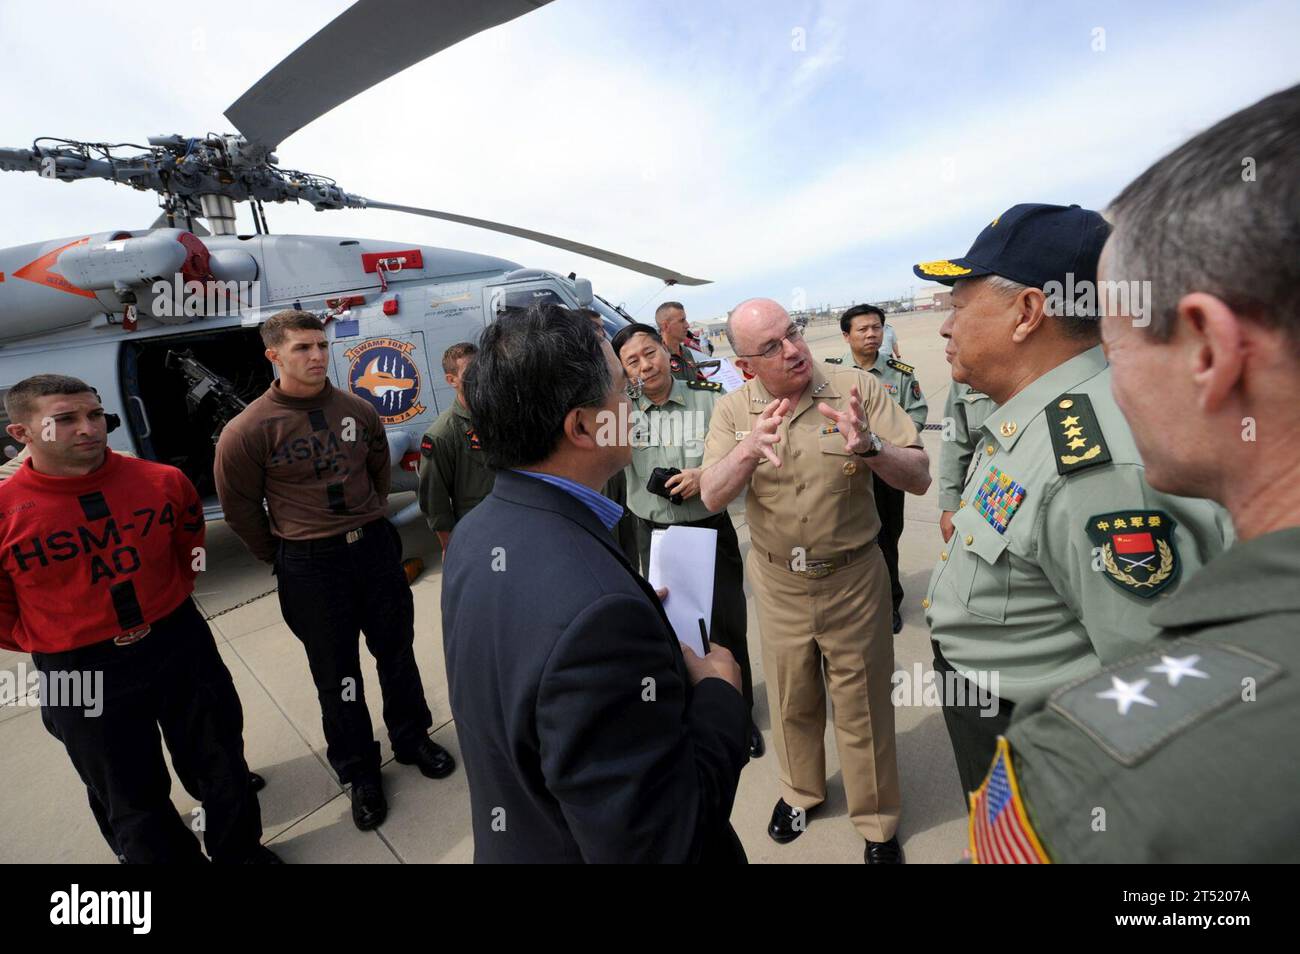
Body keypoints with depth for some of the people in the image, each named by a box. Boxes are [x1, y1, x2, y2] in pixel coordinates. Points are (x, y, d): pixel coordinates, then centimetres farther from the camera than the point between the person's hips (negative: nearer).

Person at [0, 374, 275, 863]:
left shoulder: (163, 481, -8)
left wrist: (170, 602, 9)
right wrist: (61, 648, -3)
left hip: (181, 643, 3)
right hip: (80, 673, -2)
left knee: (220, 760, 20)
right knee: (131, 798, 17)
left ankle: (241, 848, 45)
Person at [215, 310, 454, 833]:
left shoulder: (358, 410, -1)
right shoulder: (249, 430, -12)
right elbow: (239, 506, -2)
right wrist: (284, 556, 6)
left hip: (376, 547, 3)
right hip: (309, 566, -3)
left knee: (396, 652, 17)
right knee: (336, 673, 13)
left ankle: (412, 739, 41)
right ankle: (359, 772, 34)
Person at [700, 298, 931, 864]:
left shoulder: (857, 389, -13)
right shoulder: (734, 410, -6)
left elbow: (919, 478, -15)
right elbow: (712, 497, -15)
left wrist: (869, 447, -35)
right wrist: (748, 451, -34)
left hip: (853, 578, -2)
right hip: (776, 581, 2)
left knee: (862, 707, 15)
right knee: (791, 700, 22)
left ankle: (877, 822, 41)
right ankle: (800, 791, 50)